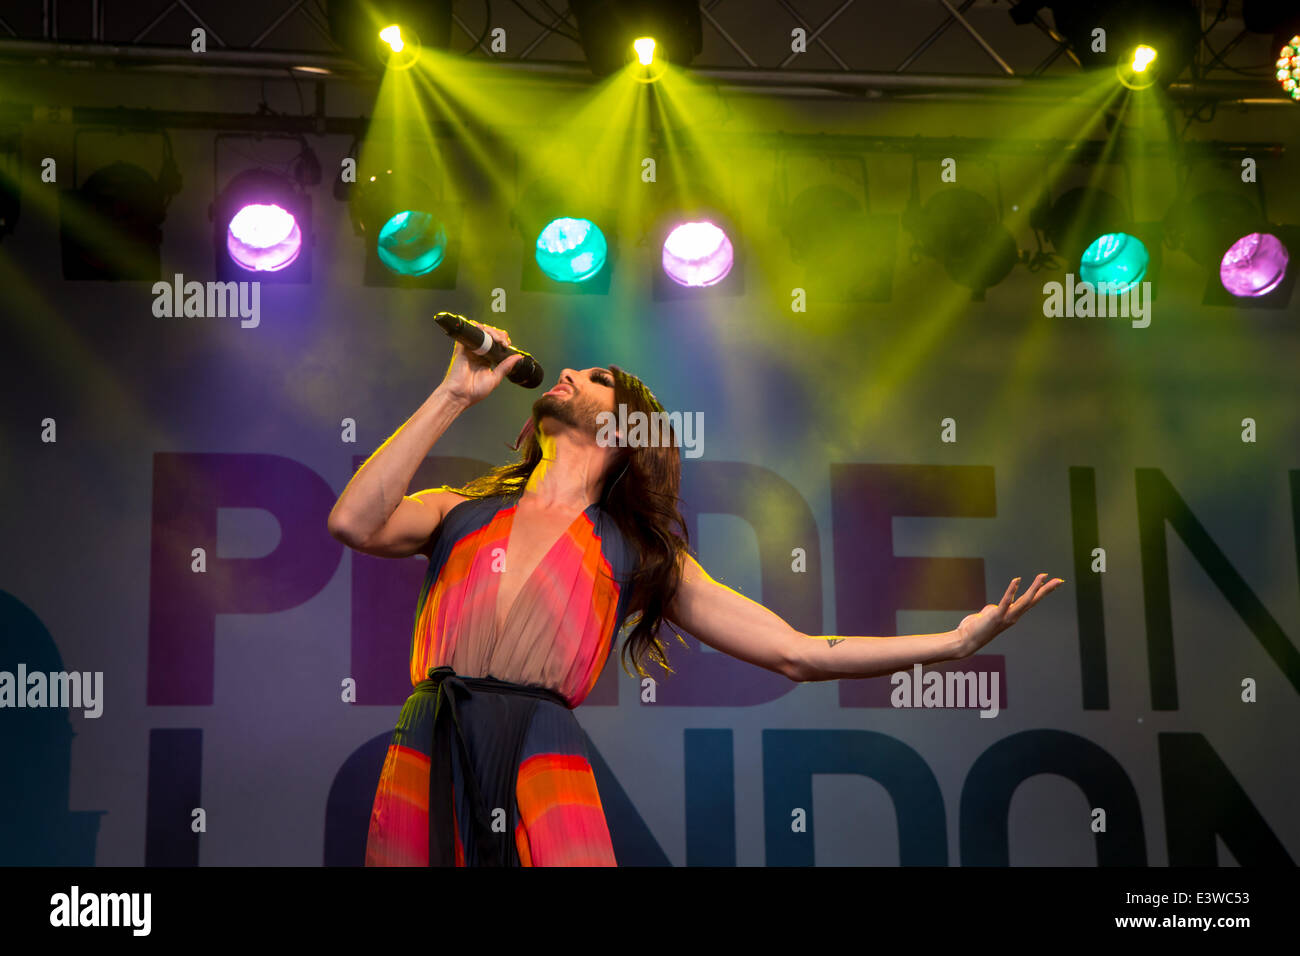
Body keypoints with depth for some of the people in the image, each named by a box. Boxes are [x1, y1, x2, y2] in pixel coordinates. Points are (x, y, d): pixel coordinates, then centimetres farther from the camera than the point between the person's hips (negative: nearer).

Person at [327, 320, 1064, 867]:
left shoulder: (641, 555, 15)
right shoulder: (463, 511, 18)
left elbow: (795, 652, 11)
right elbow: (354, 522, -2)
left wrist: (955, 641, 3)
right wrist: (456, 395, 5)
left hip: (542, 773, -1)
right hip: (425, 763, 1)